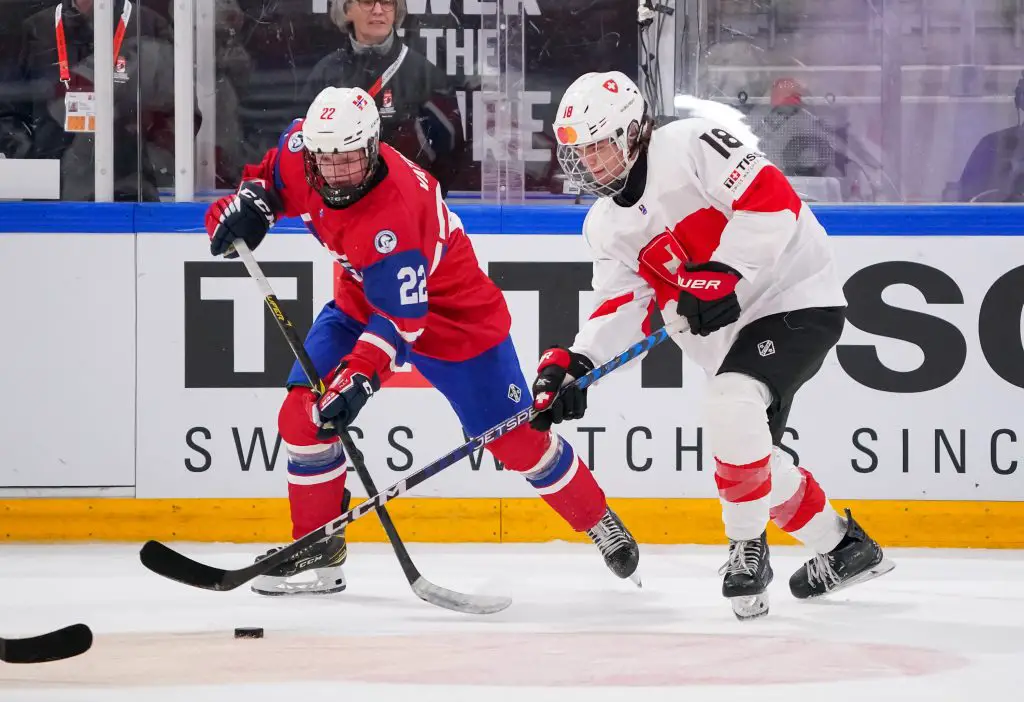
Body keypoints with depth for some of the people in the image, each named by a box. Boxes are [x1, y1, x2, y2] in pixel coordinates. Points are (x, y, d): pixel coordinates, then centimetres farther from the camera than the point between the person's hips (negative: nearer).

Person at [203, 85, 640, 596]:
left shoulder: (390, 218, -39)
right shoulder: (304, 147, -19)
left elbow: (401, 319, -37)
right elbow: (273, 173, 7)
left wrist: (359, 378, -46)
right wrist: (249, 201, -13)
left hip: (452, 315, -7)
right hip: (362, 300, 7)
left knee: (515, 439, -1)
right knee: (303, 416, -8)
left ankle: (598, 521, 21)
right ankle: (319, 549, 6)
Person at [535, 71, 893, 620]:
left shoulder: (691, 146, -15)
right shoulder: (606, 226, 10)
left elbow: (771, 201, -23)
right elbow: (623, 307, 5)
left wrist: (721, 276, -27)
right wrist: (573, 364, -10)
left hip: (796, 300, -9)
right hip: (733, 331, 9)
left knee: (731, 407, -28)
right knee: (749, 451, 12)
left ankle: (746, 548, -13)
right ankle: (841, 546, 34)